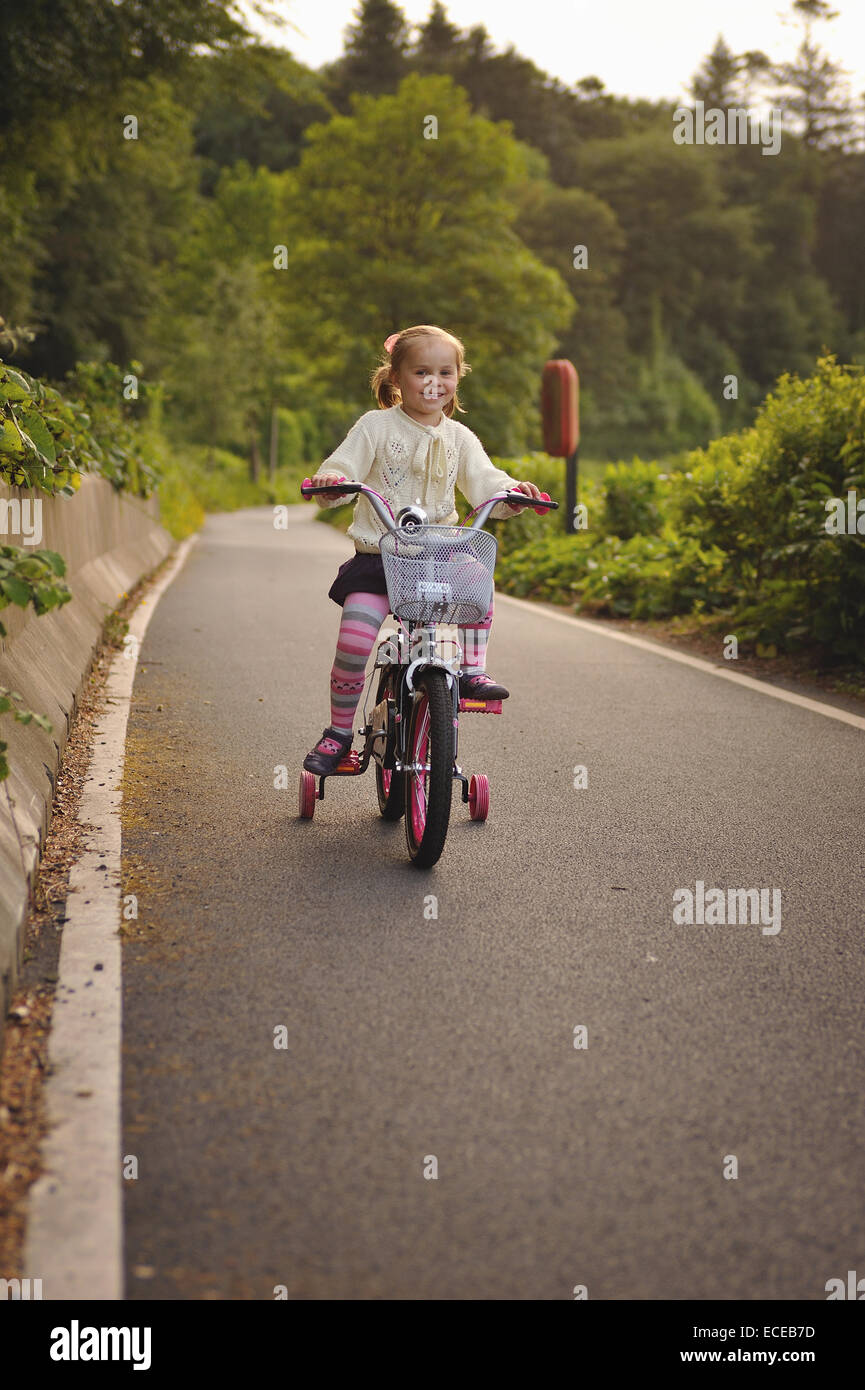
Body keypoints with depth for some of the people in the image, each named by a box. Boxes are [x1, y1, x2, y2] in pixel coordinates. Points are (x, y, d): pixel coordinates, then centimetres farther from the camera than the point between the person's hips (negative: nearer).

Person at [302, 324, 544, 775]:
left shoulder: (458, 437, 10)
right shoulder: (376, 426, -1)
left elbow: (484, 483, 4)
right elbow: (341, 471, -6)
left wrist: (512, 492, -17)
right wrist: (329, 483, -30)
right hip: (377, 556, -3)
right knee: (354, 639, -18)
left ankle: (472, 670, -8)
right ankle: (339, 731, 0)